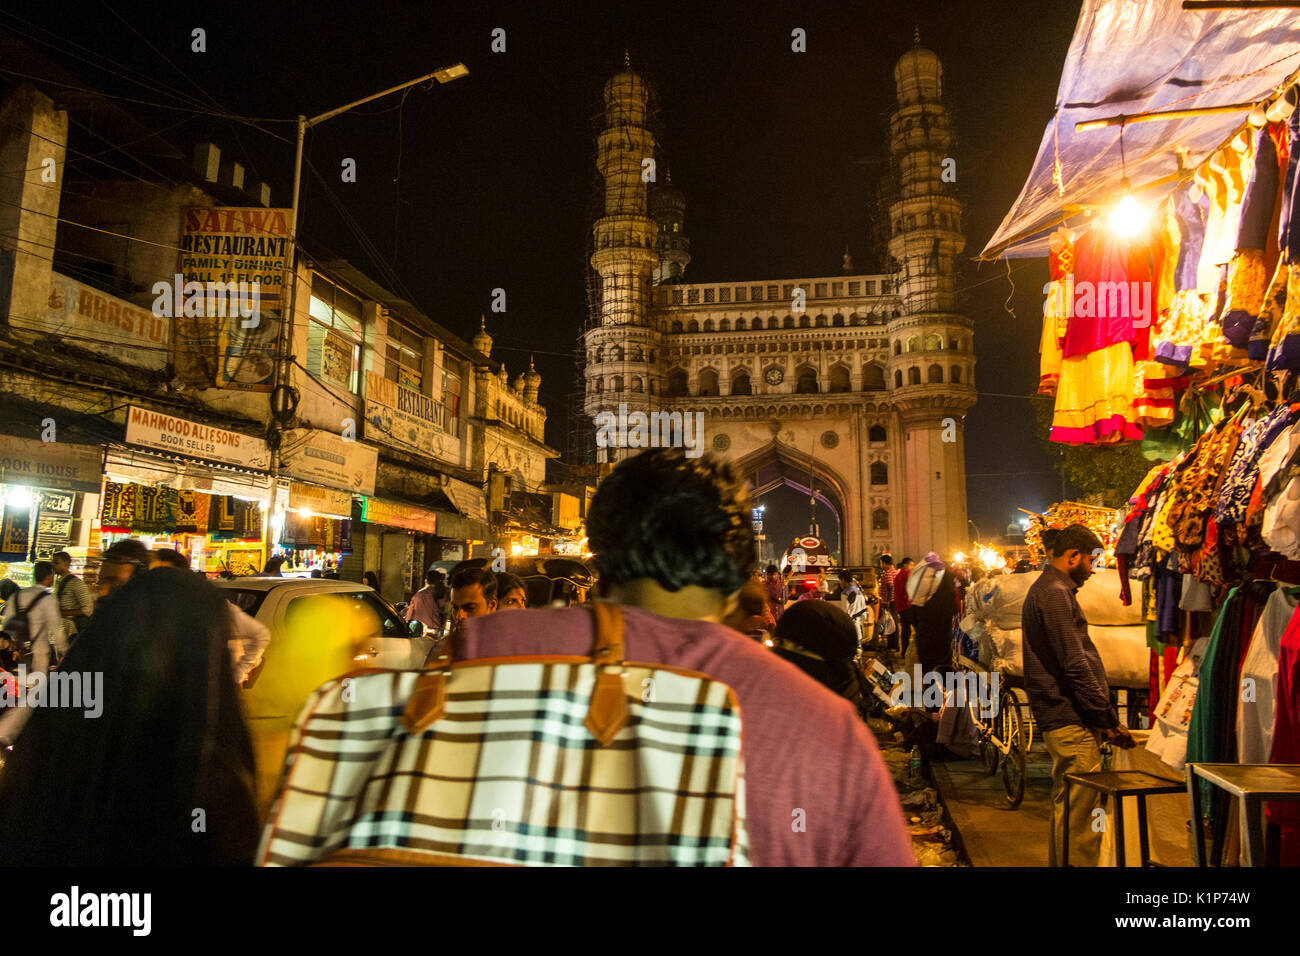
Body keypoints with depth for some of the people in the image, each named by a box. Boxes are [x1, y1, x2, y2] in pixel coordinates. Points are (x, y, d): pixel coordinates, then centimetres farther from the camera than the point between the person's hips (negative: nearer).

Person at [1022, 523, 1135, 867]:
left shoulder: (1048, 590, 19)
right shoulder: (1055, 595, -14)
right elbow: (1075, 665, -20)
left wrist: (1105, 716, 19)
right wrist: (1108, 719, -14)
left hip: (1062, 719, 11)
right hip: (1071, 721, -11)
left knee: (1067, 806, 18)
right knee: (1079, 812, -7)